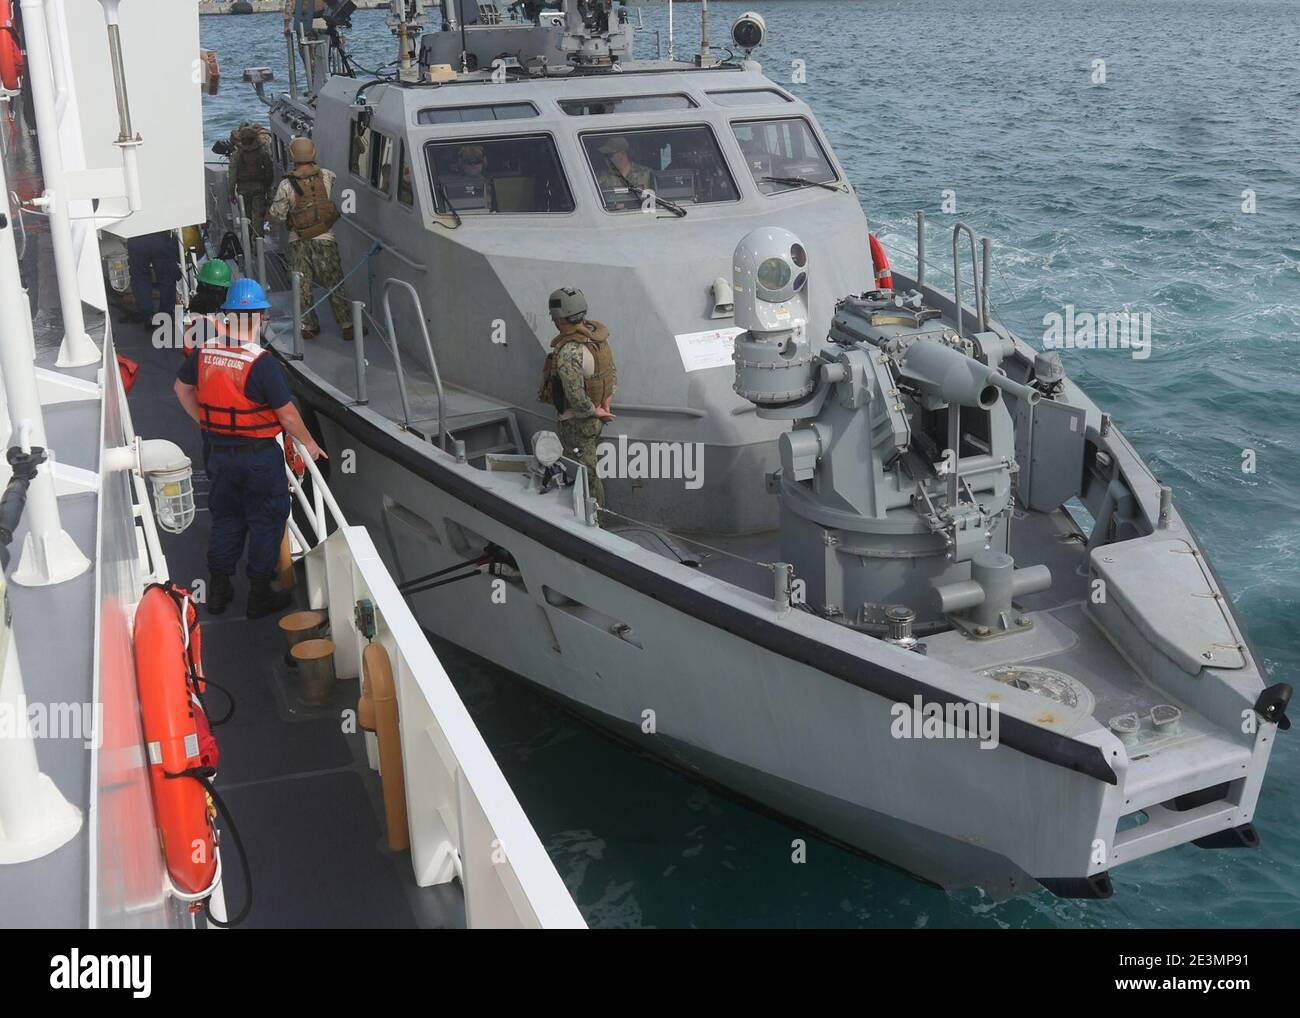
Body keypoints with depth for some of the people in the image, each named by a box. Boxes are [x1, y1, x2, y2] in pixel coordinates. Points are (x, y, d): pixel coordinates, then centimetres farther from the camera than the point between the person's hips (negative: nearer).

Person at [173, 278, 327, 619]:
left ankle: (218, 591, 28)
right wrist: (309, 443, -1)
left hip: (220, 453, 5)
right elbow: (288, 415, -17)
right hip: (260, 456, -5)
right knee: (265, 522, 10)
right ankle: (260, 596, 18)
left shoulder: (204, 353, -4)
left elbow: (182, 387, 14)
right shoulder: (263, 364, -22)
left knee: (225, 520, 20)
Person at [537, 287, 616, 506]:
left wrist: (595, 412, -13)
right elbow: (612, 372, 9)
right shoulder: (598, 334, -2)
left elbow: (576, 396, -30)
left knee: (585, 474, 5)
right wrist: (604, 405, 10)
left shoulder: (569, 352, -30)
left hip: (577, 422, -9)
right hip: (595, 421, 9)